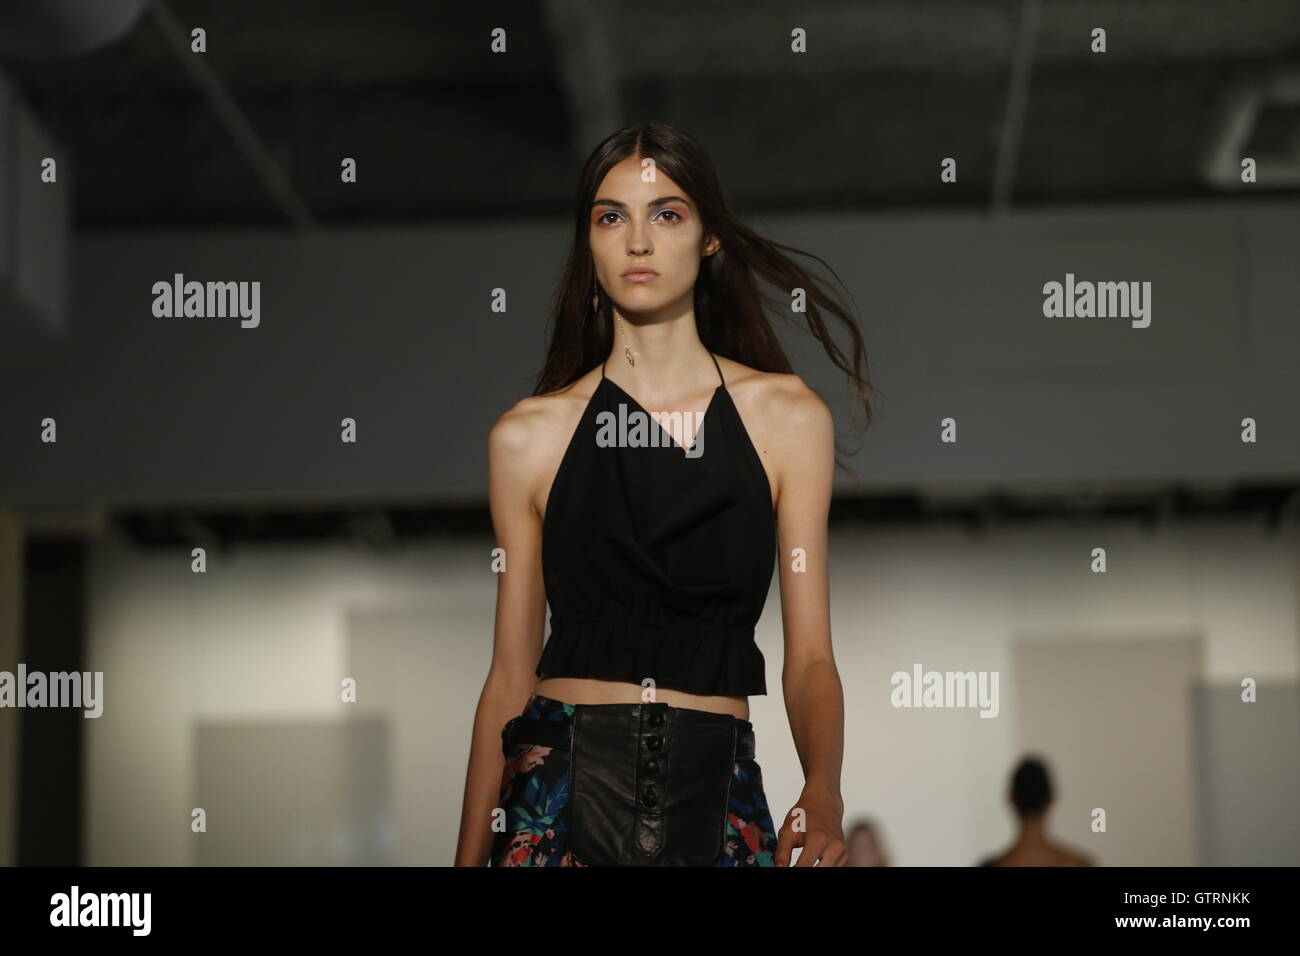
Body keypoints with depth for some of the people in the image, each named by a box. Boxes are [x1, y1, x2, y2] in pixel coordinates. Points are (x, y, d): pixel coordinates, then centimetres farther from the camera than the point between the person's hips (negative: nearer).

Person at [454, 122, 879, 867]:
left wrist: (823, 796, -20)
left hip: (719, 796, 0)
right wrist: (469, 855, 1)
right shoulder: (530, 435, 3)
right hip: (558, 787, 0)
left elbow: (810, 656, -2)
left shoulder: (788, 419, 2)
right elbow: (511, 673, 4)